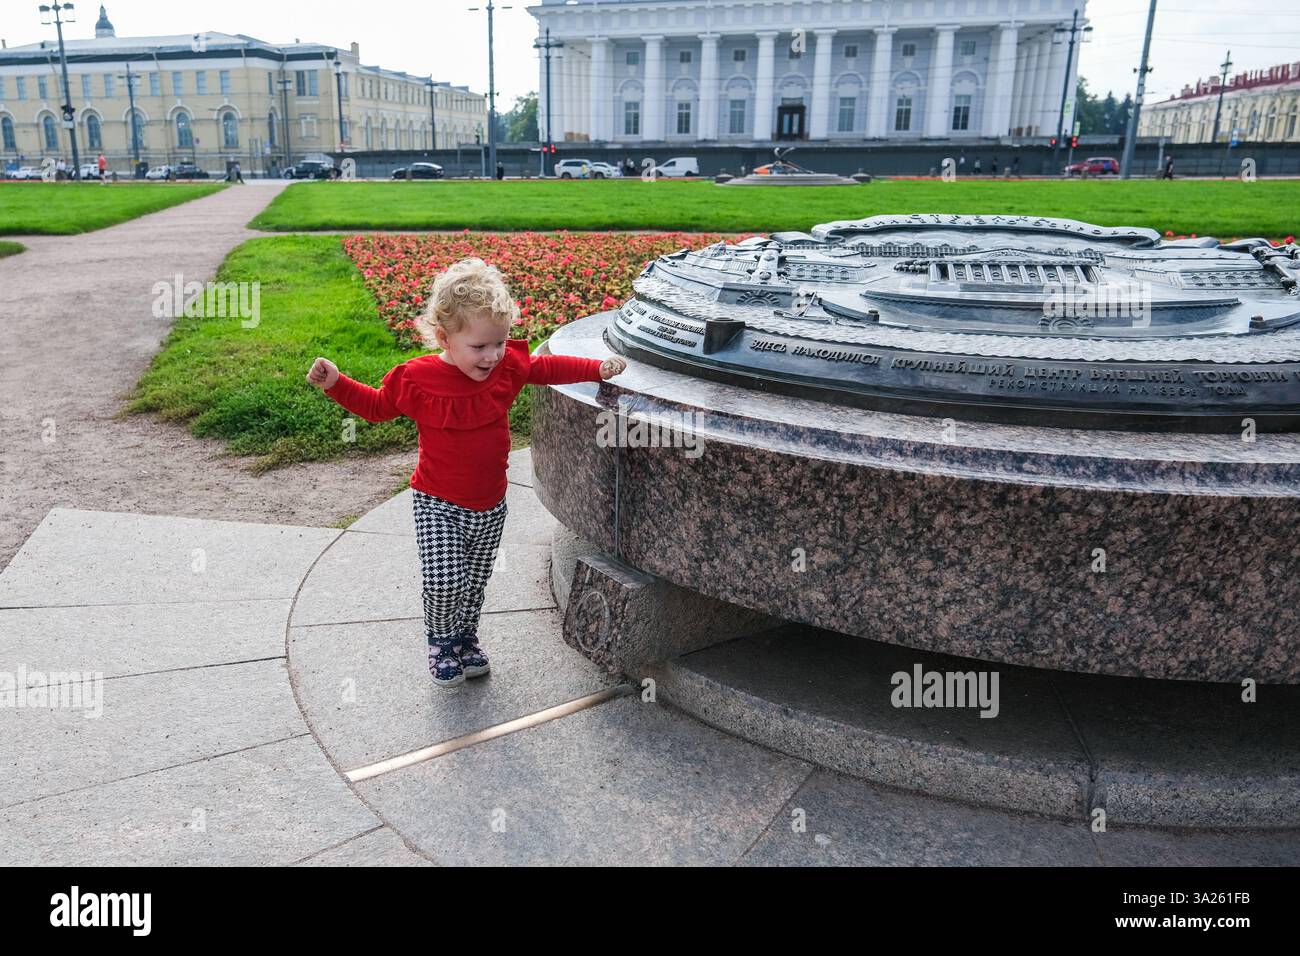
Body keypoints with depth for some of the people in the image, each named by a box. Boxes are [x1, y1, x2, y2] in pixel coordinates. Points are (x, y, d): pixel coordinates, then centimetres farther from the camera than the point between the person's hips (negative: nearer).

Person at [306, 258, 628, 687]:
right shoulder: (417, 379, -15)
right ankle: (440, 640, 18)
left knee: (474, 584, 16)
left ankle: (465, 639, 44)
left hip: (490, 506, 4)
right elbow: (377, 405, 2)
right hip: (438, 505, -3)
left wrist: (598, 368, 7)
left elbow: (547, 367, 12)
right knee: (444, 582, -14)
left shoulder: (509, 365, -7)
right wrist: (336, 383, -10)